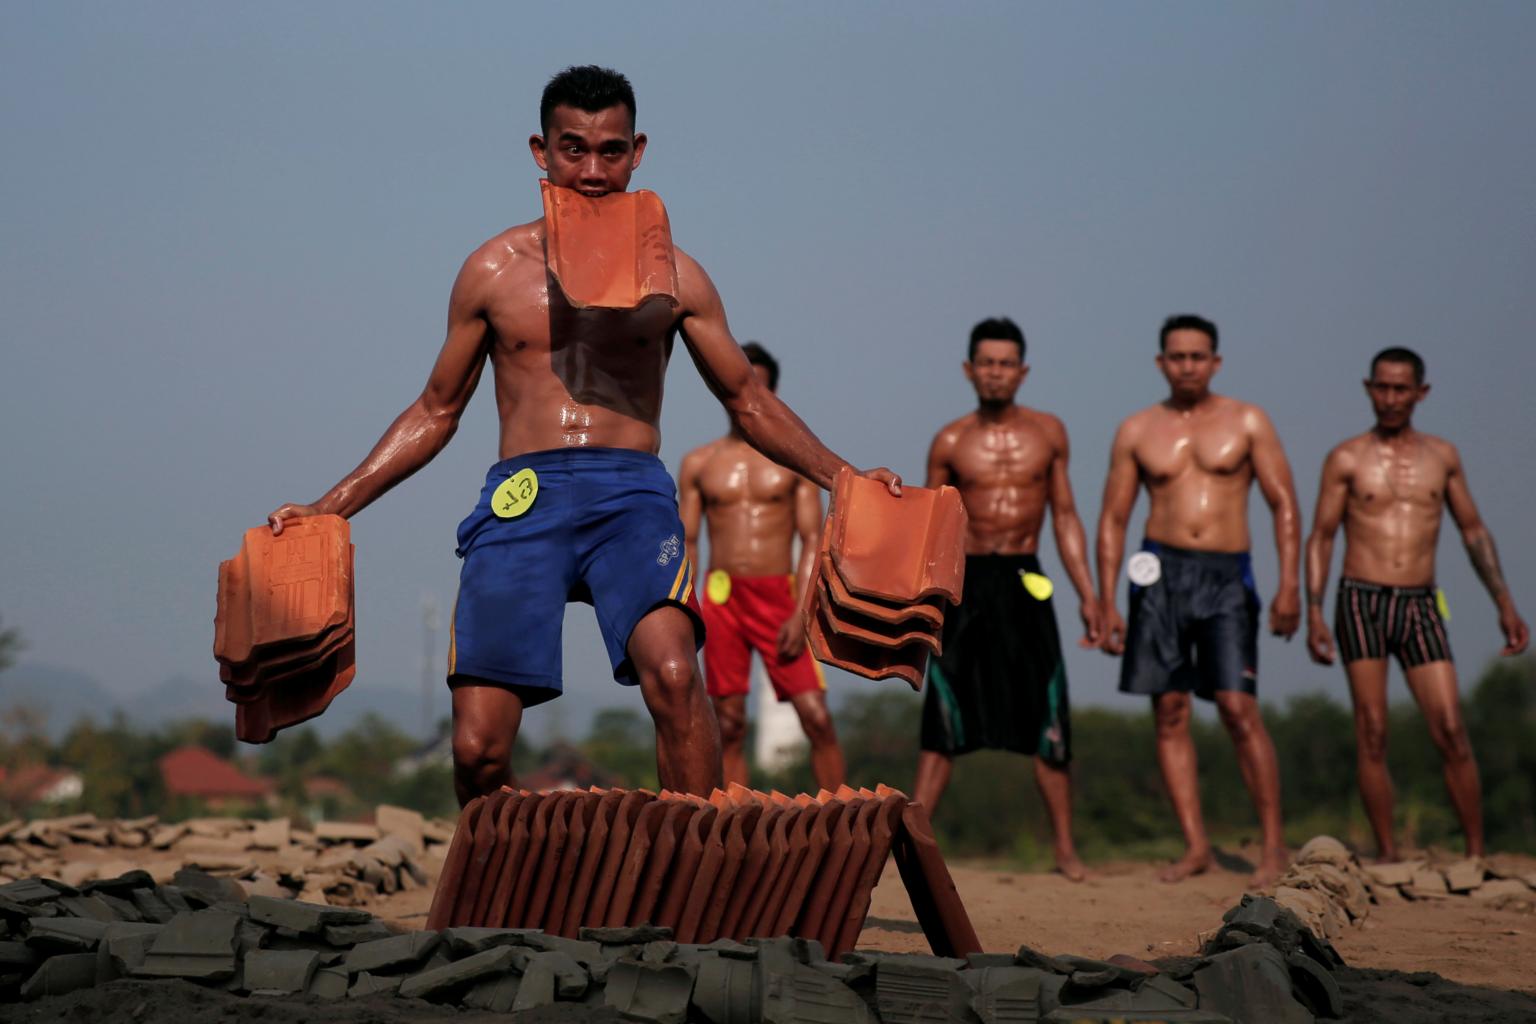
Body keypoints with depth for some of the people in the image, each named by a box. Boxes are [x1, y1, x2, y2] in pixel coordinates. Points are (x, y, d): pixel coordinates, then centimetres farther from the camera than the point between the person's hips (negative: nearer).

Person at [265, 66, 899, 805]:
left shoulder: (671, 277, 12)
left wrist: (844, 479, 5)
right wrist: (327, 510, 14)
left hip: (631, 494, -1)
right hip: (521, 497, 1)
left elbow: (749, 403, 20)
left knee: (672, 673, -31)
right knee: (477, 747, -10)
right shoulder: (495, 270, 13)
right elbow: (435, 412, 21)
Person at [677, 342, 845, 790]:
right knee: (729, 727, 1)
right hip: (722, 598, 1)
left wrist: (800, 614, -10)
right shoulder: (699, 464, 11)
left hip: (780, 596, -1)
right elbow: (685, 543, 10)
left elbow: (812, 540, 1)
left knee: (817, 718, -8)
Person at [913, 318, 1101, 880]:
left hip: (1025, 584, 0)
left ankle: (1065, 848, 6)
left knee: (1047, 723, -1)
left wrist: (1087, 594, 6)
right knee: (943, 723, -1)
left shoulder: (1048, 432, 7)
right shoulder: (950, 442, 5)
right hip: (964, 582, 0)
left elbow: (1064, 516, 11)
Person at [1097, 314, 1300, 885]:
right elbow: (1113, 519, 11)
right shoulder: (1137, 432, 10)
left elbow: (1283, 504, 3)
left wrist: (1289, 584, -8)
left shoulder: (1247, 422, 6)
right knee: (1169, 713, -1)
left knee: (1238, 708, -11)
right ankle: (1195, 845, 4)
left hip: (1226, 577, -2)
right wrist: (1107, 605, 4)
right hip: (1162, 573, 2)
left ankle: (1273, 843, -5)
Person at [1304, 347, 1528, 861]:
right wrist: (1314, 614, -6)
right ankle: (1387, 855, 1)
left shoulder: (1442, 456, 11)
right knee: (1372, 732, -4)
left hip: (1420, 607, 2)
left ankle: (1477, 853, -1)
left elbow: (1473, 530, 17)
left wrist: (1505, 602, 10)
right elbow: (1320, 539, 4)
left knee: (1451, 731, -6)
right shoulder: (1346, 460, 3)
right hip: (1361, 603, -2)